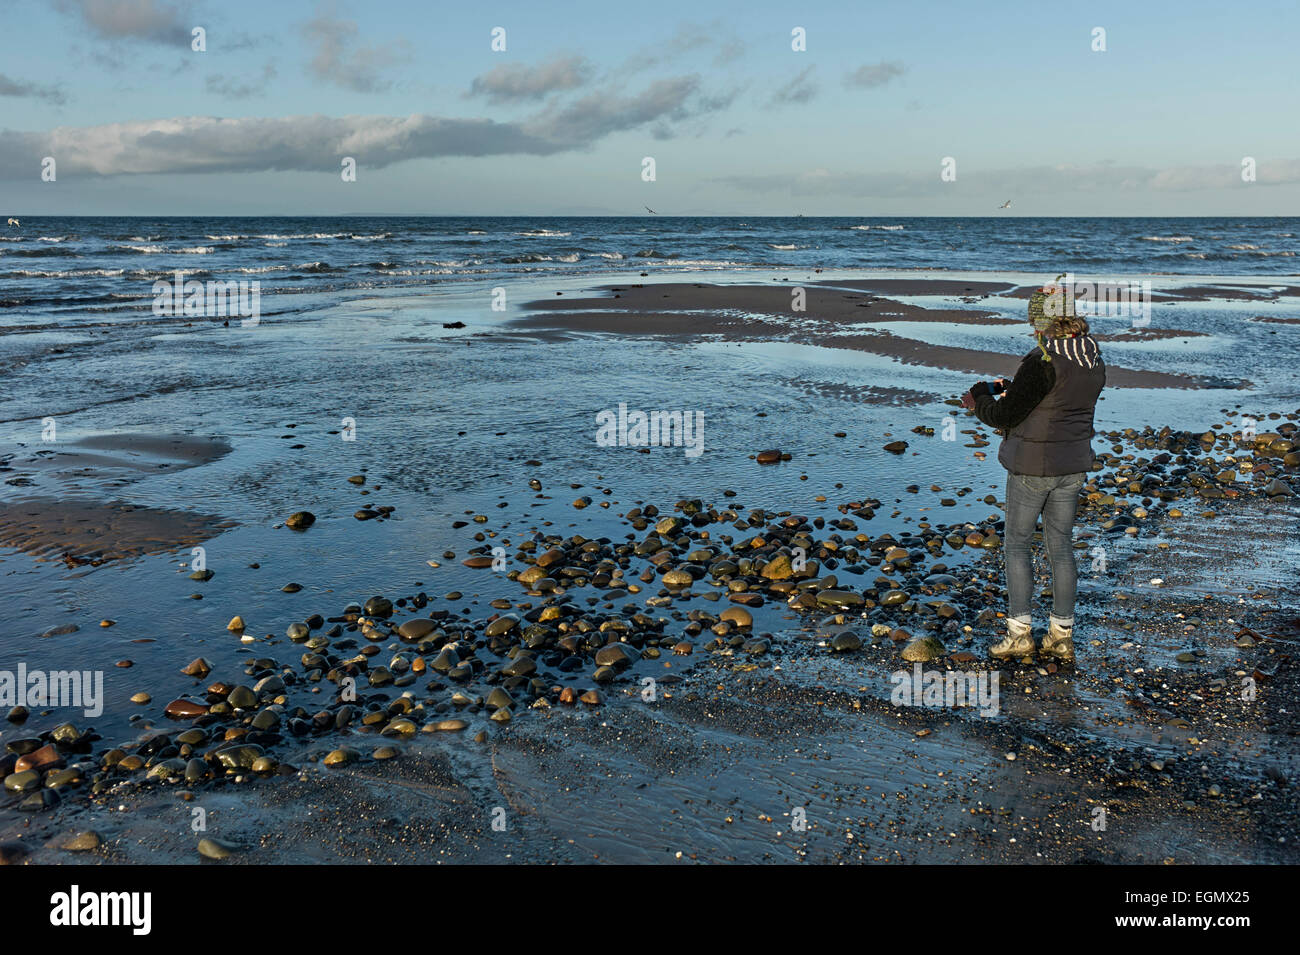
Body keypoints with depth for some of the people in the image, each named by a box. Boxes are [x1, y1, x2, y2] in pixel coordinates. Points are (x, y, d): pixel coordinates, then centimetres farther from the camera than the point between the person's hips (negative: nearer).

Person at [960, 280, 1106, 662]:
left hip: (1033, 466, -7)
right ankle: (1062, 635, 19)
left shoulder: (1043, 361, -22)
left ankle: (1019, 632, 8)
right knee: (1061, 545, 13)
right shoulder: (1094, 359, 4)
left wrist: (978, 397, 2)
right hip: (1073, 465, 7)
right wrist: (1011, 388, 15)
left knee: (1016, 544, 7)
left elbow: (1004, 416, -18)